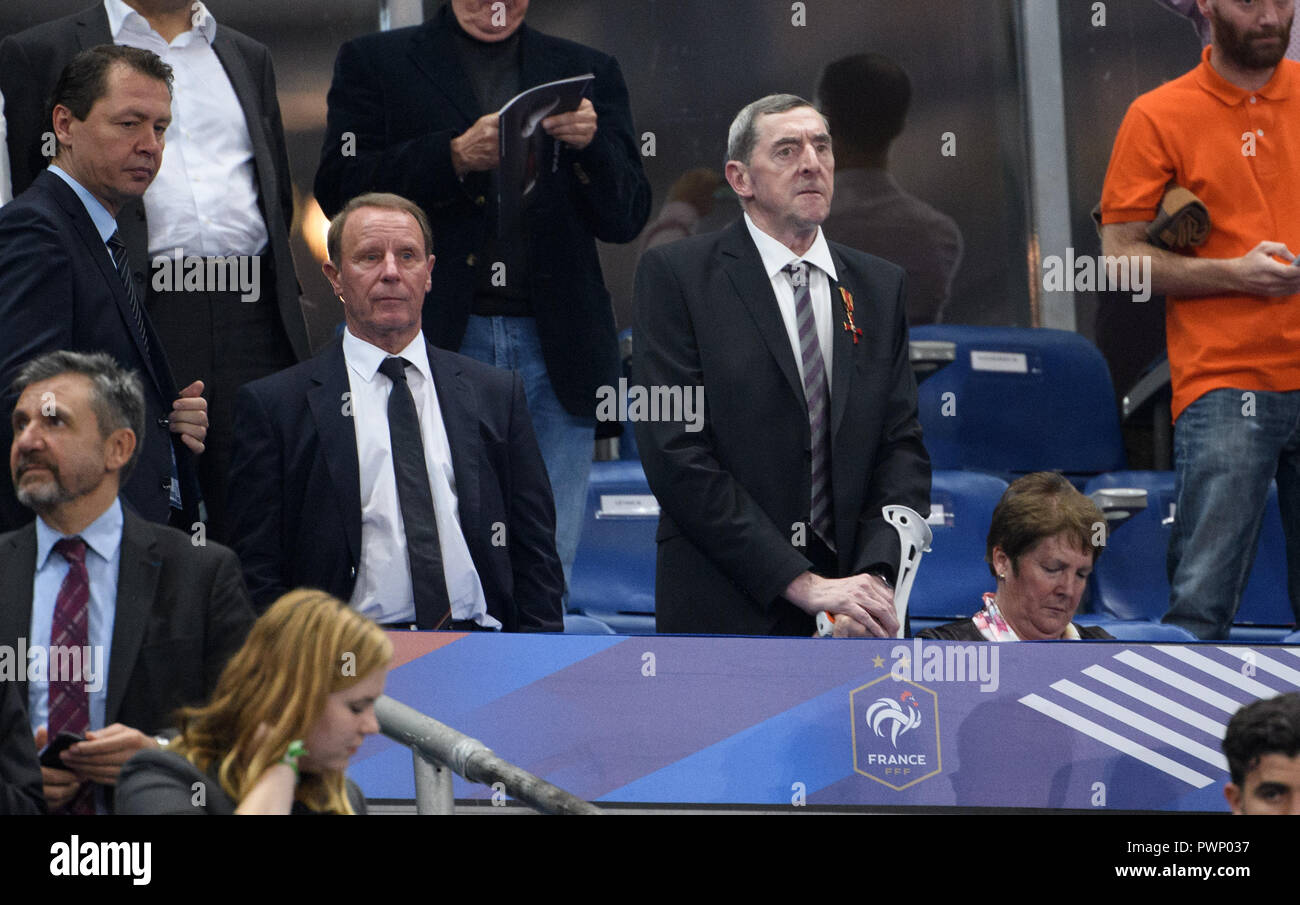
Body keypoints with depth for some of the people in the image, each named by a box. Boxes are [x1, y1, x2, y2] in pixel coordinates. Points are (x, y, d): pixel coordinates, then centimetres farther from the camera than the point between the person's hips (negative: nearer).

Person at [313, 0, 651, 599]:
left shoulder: (587, 73, 16)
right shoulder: (373, 64, 10)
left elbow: (626, 217, 10)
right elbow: (340, 190, -3)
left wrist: (590, 147, -10)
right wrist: (456, 157, -15)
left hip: (554, 353, 2)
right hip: (438, 343, -2)